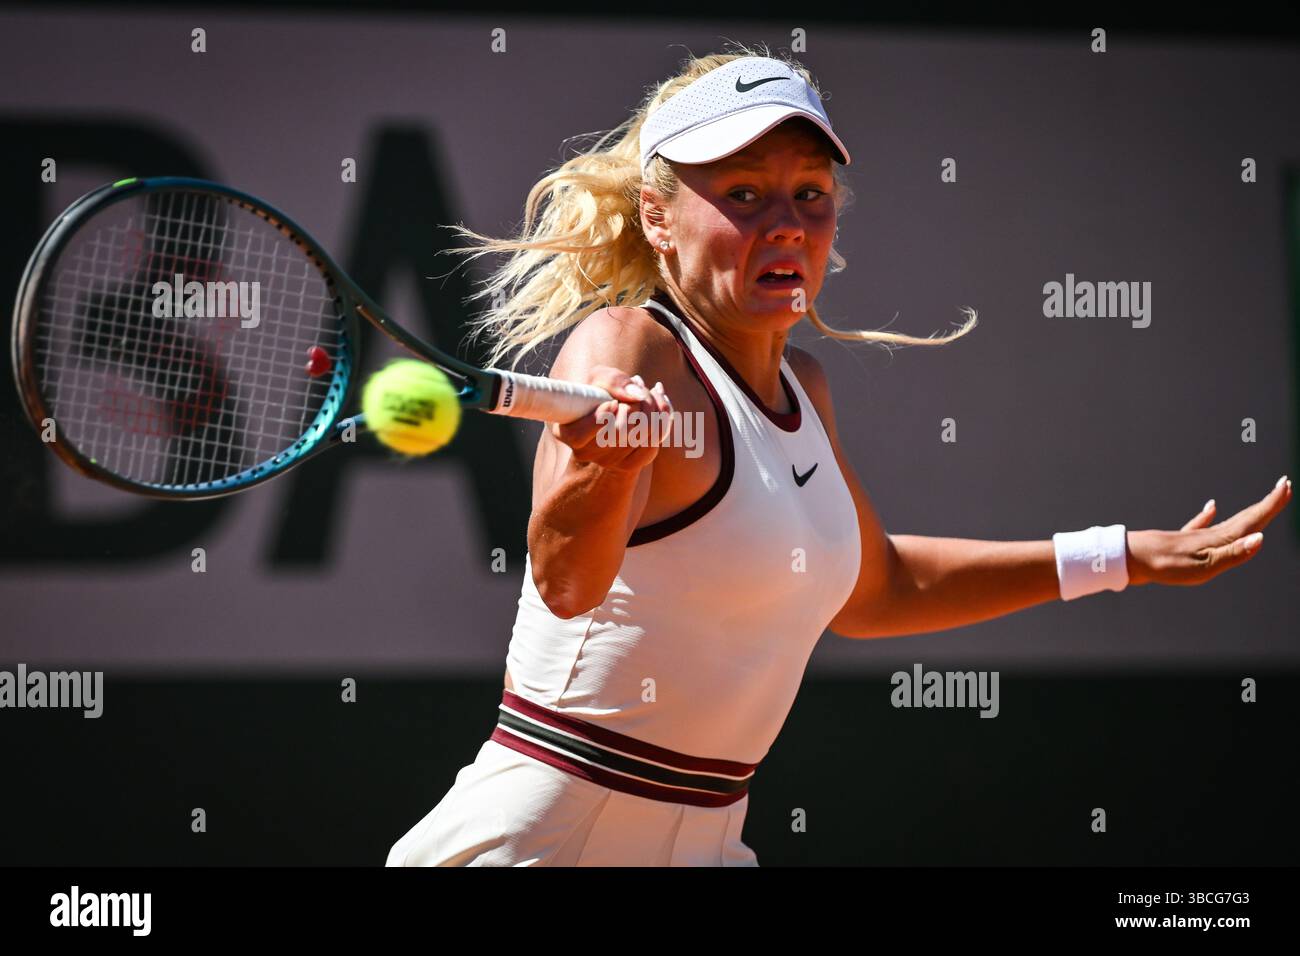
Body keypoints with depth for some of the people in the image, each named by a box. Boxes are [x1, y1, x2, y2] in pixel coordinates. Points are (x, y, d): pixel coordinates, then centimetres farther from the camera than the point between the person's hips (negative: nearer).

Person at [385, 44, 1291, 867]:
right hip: (541, 836, -7)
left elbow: (866, 587, 25)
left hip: (699, 836, 8)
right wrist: (606, 467, -55)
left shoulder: (801, 384, 8)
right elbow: (565, 581, -34)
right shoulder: (628, 349, -16)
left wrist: (1124, 556, 26)